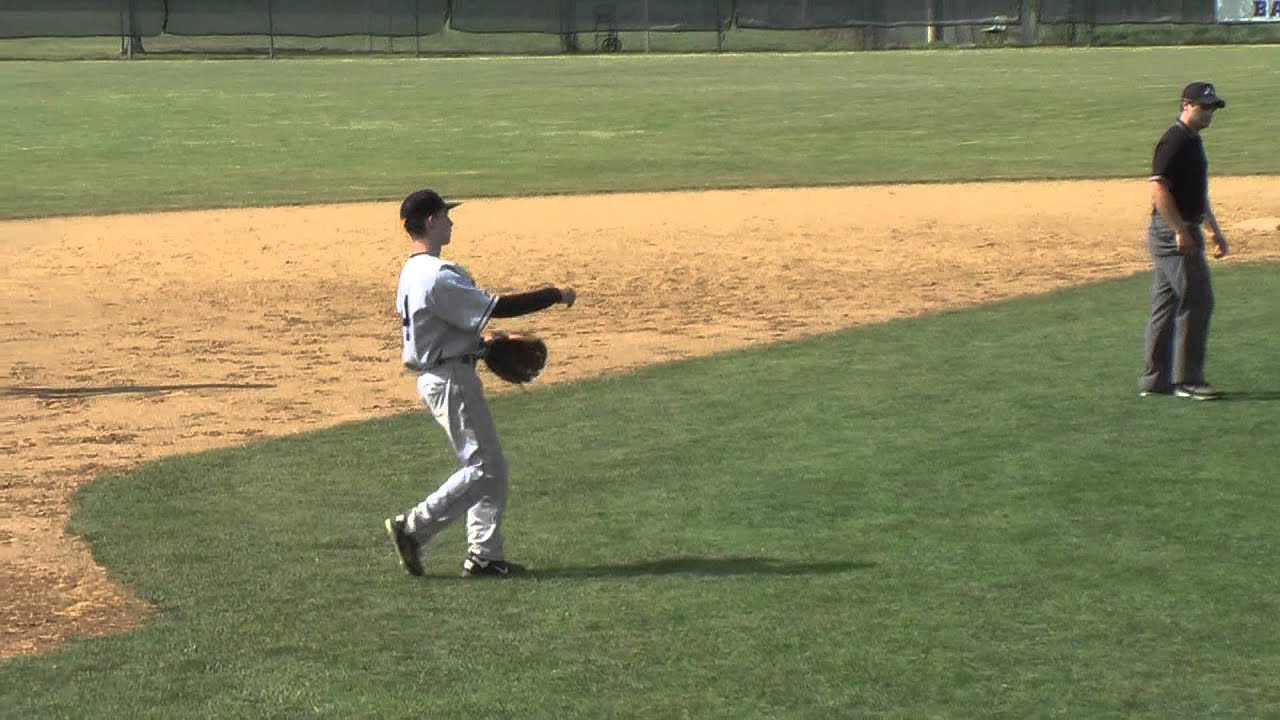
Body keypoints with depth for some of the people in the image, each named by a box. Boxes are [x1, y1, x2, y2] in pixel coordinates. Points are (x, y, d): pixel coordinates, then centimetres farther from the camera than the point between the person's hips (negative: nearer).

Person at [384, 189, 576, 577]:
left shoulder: (413, 273, 12)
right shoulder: (438, 276, -21)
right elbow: (497, 307, -21)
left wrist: (486, 344, 14)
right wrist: (555, 296, -13)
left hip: (438, 378, 11)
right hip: (450, 380, -11)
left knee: (491, 466, 12)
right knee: (482, 467, -5)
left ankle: (484, 554, 13)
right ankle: (413, 528, -2)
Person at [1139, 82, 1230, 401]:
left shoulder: (1193, 140, 17)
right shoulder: (1175, 141, -15)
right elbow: (1158, 188, -22)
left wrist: (1215, 230, 25)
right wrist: (1181, 231, -24)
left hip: (1183, 232, 10)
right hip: (1174, 232, -10)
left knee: (1166, 307, 11)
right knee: (1197, 301, -9)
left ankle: (1155, 380, 15)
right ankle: (1187, 379, -4)